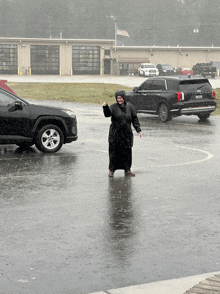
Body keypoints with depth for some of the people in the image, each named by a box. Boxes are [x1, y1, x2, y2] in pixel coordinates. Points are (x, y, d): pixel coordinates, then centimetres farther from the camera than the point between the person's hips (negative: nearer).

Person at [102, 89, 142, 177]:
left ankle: (127, 170, 15)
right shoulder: (113, 107, -2)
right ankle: (111, 170, 12)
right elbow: (107, 114, -21)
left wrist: (138, 130, 3)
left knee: (127, 152, 5)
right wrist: (105, 107, -40)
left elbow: (135, 119, 9)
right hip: (115, 133, -2)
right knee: (114, 152, 1)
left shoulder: (129, 107, 6)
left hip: (127, 134, 2)